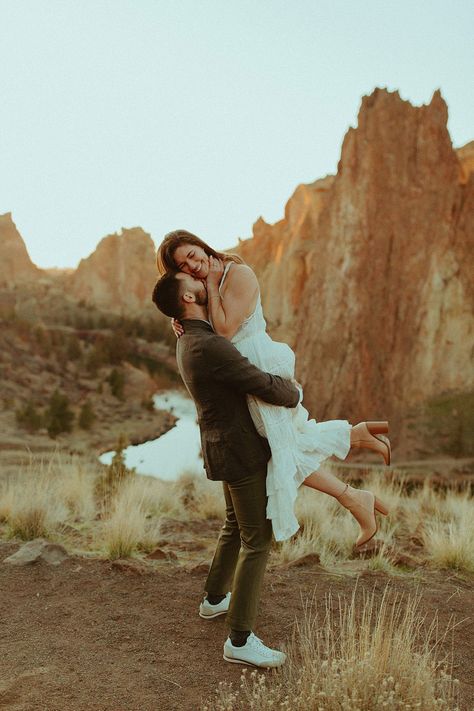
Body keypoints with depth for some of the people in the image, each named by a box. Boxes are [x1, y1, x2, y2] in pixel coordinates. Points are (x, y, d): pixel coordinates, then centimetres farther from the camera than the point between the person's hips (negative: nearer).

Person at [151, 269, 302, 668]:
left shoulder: (188, 341, 7)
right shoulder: (211, 347, -27)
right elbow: (269, 388, -23)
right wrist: (295, 394, -2)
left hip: (225, 444, 10)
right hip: (240, 452, -10)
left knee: (236, 526, 26)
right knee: (258, 540, -2)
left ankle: (215, 599, 44)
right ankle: (240, 640, 7)